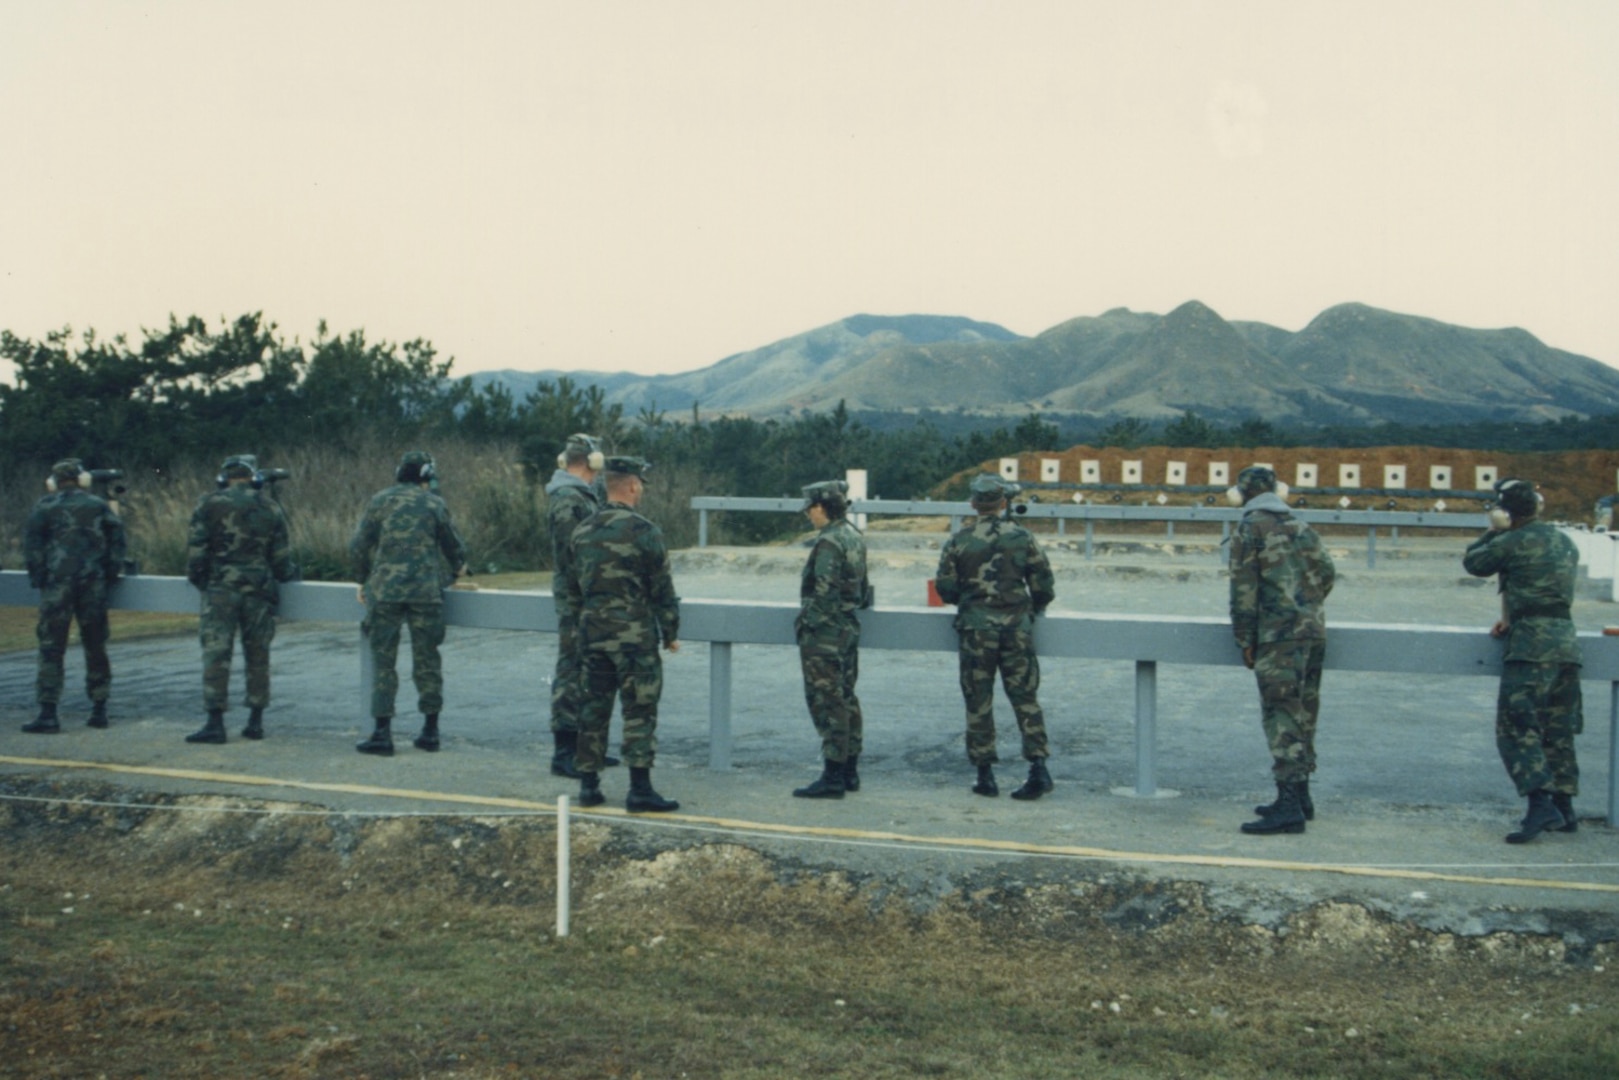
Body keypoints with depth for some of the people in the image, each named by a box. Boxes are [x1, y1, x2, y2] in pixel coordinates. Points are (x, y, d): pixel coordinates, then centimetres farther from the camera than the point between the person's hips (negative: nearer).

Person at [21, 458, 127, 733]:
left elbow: (31, 540, -4)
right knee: (95, 646, 11)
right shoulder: (99, 506, 9)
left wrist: (37, 576, 1)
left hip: (56, 584, -2)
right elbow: (117, 539, 3)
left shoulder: (45, 507, 4)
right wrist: (111, 574, 7)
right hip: (94, 584, 2)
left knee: (51, 649, -1)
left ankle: (48, 713, -6)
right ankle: (99, 709, 14)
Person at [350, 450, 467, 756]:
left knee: (383, 661, 4)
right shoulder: (435, 504, 5)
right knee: (427, 659, 9)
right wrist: (456, 570, 35)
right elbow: (455, 548, 13)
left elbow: (358, 546, 5)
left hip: (384, 590, 0)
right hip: (426, 592, 0)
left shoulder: (380, 501, 5)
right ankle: (430, 730, 14)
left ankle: (382, 733, 0)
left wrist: (363, 581, 20)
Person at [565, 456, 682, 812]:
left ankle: (589, 785, 15)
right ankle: (640, 789, -4)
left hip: (592, 632, 6)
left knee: (594, 707, 12)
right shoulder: (644, 532, -12)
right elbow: (662, 589, -9)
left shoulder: (583, 531, 8)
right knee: (640, 711, -2)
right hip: (634, 634, -6)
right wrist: (670, 632, 1)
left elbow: (574, 587, 15)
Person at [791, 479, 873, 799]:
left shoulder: (829, 542, -18)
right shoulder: (855, 537, 11)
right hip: (850, 629, 10)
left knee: (828, 703, -6)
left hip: (825, 633, -10)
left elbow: (824, 592, -22)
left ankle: (833, 777, -5)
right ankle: (850, 771, 21)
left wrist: (805, 623, -15)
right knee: (846, 699, 14)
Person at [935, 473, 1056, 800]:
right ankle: (1038, 767, -2)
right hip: (1016, 626, 1)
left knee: (979, 702, 6)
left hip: (975, 627, 0)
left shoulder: (959, 541, -1)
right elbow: (1044, 585, 1)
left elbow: (945, 587, 1)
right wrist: (1033, 608, 21)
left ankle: (985, 773, 8)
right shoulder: (1022, 538, 0)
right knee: (1025, 697, 5)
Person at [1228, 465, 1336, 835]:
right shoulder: (1301, 528, 16)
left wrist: (1245, 641, -3)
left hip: (1279, 635, -7)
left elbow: (1243, 590, -7)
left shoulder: (1250, 530, -3)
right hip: (1314, 631, 7)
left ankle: (1289, 807, -16)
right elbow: (1327, 573, 16)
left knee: (1281, 716, -10)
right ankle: (1300, 797, 22)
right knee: (1303, 714, 14)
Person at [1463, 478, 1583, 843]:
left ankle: (1540, 805, -20)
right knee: (1558, 731, 14)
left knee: (1516, 728, -9)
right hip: (1567, 640, 8)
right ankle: (1563, 807, 18)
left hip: (1531, 643, -8)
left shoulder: (1512, 543, -7)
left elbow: (1473, 563, 8)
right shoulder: (1566, 544, 16)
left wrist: (1493, 530, 21)